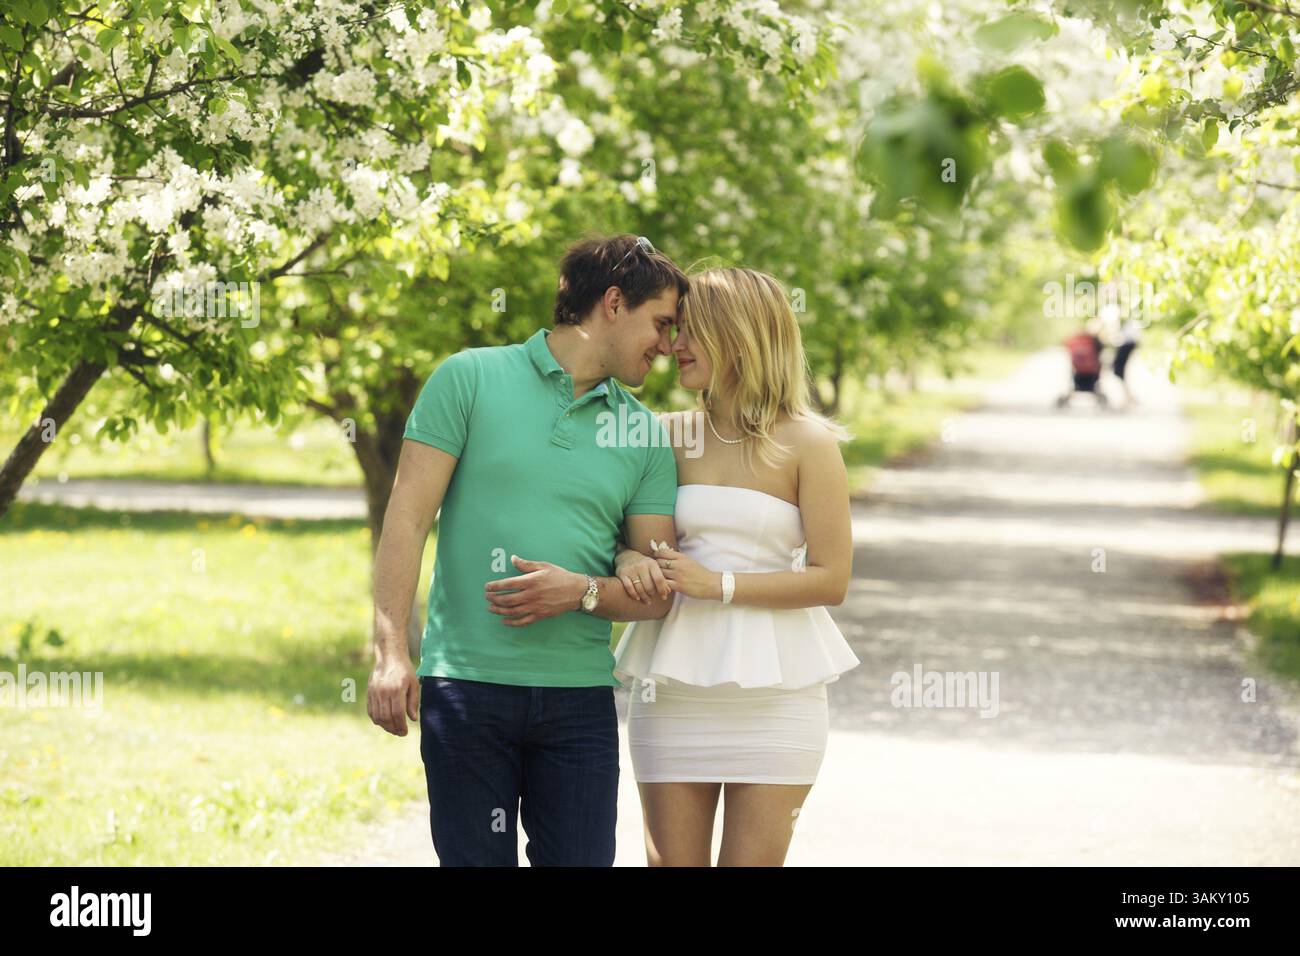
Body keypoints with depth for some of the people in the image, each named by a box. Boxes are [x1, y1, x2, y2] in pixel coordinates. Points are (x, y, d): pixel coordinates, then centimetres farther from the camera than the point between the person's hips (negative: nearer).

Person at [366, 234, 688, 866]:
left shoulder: (644, 436, 12)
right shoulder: (470, 379, 3)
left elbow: (656, 594, 9)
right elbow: (408, 518, -3)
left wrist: (582, 591, -11)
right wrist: (390, 653, -13)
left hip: (579, 696, 3)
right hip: (466, 683, -3)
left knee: (582, 859, -1)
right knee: (473, 859, -1)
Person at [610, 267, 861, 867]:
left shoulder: (806, 442, -2)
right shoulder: (671, 433, 8)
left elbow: (831, 579, -6)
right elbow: (622, 531, 18)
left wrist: (718, 585, -14)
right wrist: (630, 562, -7)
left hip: (773, 688, -3)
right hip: (672, 685, 3)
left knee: (753, 859, -2)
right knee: (670, 860, 2)